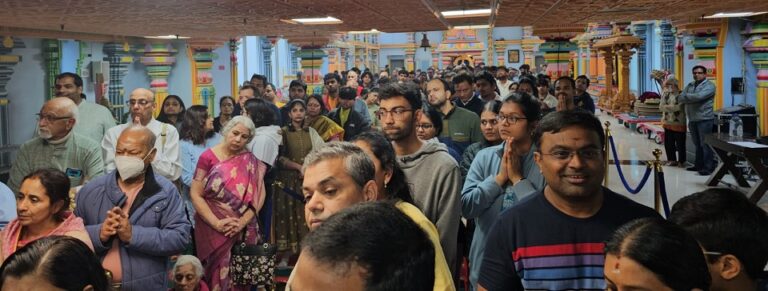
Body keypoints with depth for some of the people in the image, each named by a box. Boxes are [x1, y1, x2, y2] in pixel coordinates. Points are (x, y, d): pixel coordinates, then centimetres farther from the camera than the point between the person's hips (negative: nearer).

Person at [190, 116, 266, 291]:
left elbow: (259, 196, -1)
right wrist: (216, 223, -17)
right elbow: (195, 194, -8)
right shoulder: (208, 157, -5)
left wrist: (242, 222, -15)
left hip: (243, 231, 2)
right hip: (213, 230, -2)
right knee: (218, 275, 4)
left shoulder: (251, 162, 3)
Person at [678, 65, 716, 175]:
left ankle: (708, 167, -5)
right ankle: (699, 165, 22)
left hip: (705, 119, -6)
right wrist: (693, 99, -13)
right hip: (692, 119, 6)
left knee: (705, 144, -7)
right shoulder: (690, 85, 16)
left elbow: (699, 96, -20)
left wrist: (686, 97, -5)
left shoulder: (709, 86, -4)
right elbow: (680, 98, 4)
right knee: (697, 144, 13)